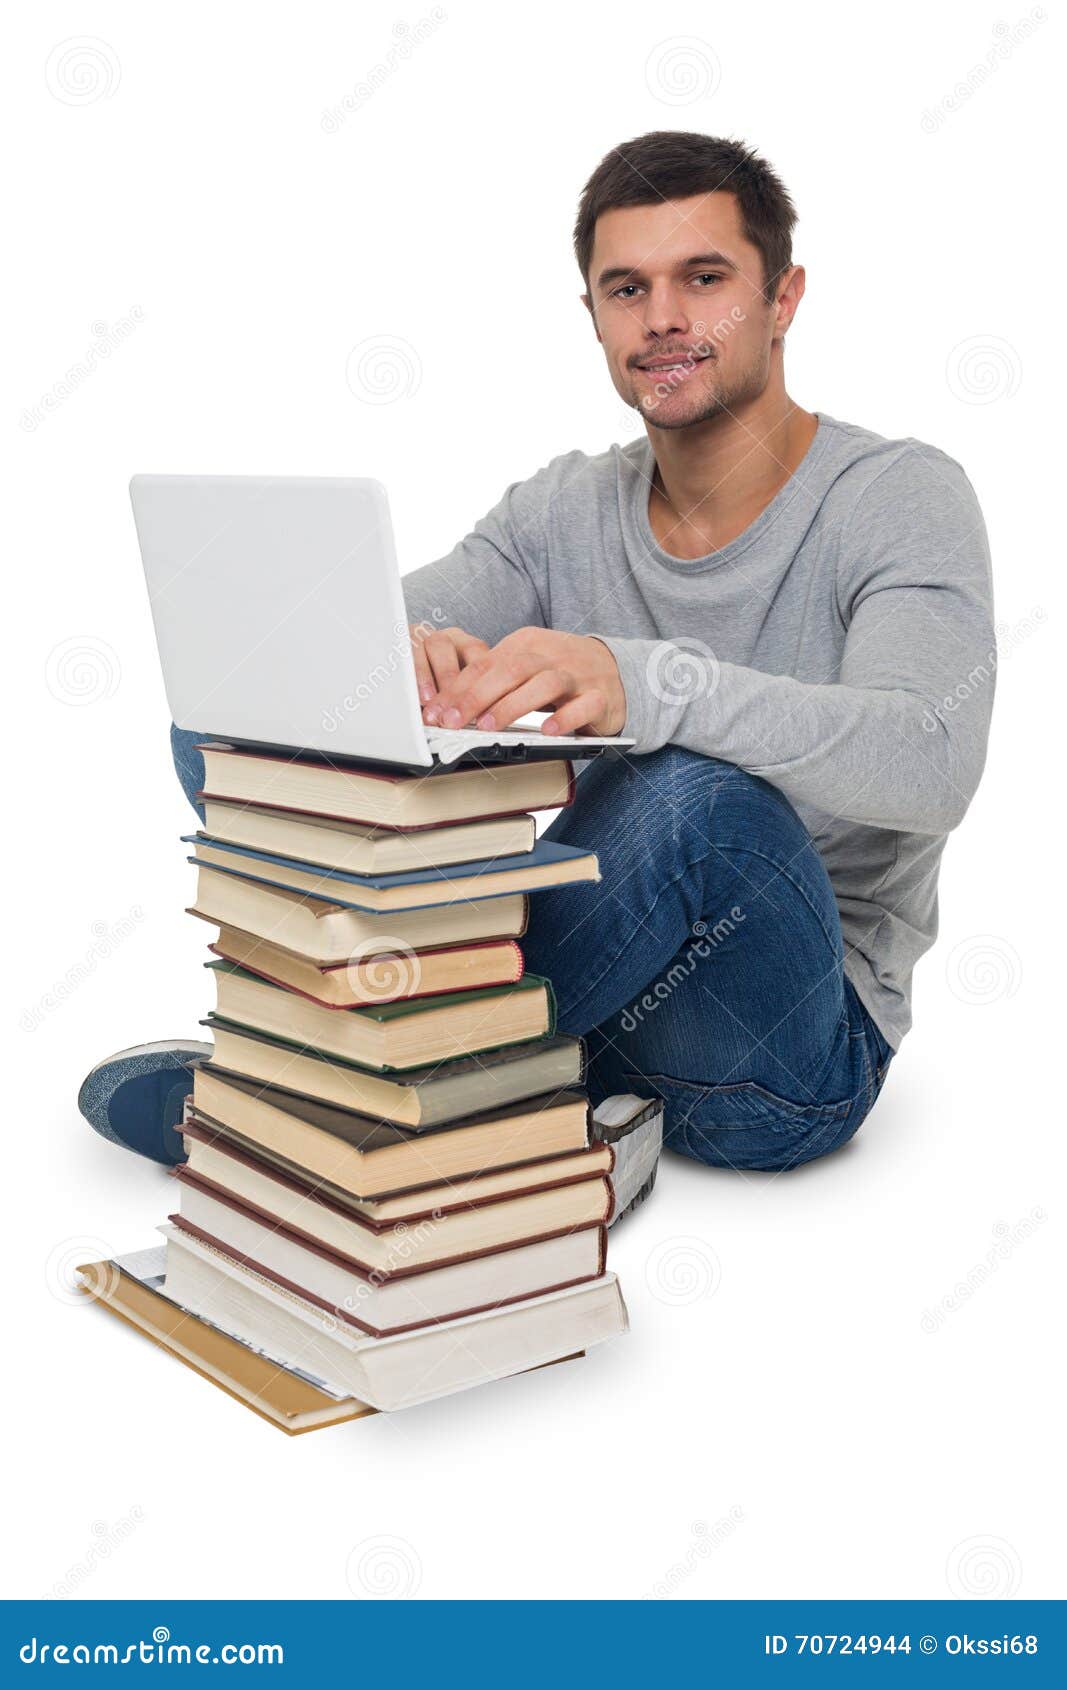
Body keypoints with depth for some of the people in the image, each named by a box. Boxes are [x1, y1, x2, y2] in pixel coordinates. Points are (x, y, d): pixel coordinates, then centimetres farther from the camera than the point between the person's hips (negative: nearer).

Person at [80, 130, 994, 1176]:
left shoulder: (904, 498, -8)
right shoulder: (565, 510, 7)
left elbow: (929, 766, -28)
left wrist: (644, 681, -44)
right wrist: (402, 657, -30)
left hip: (795, 1045, -4)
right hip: (605, 1002, 5)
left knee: (696, 790, -39)